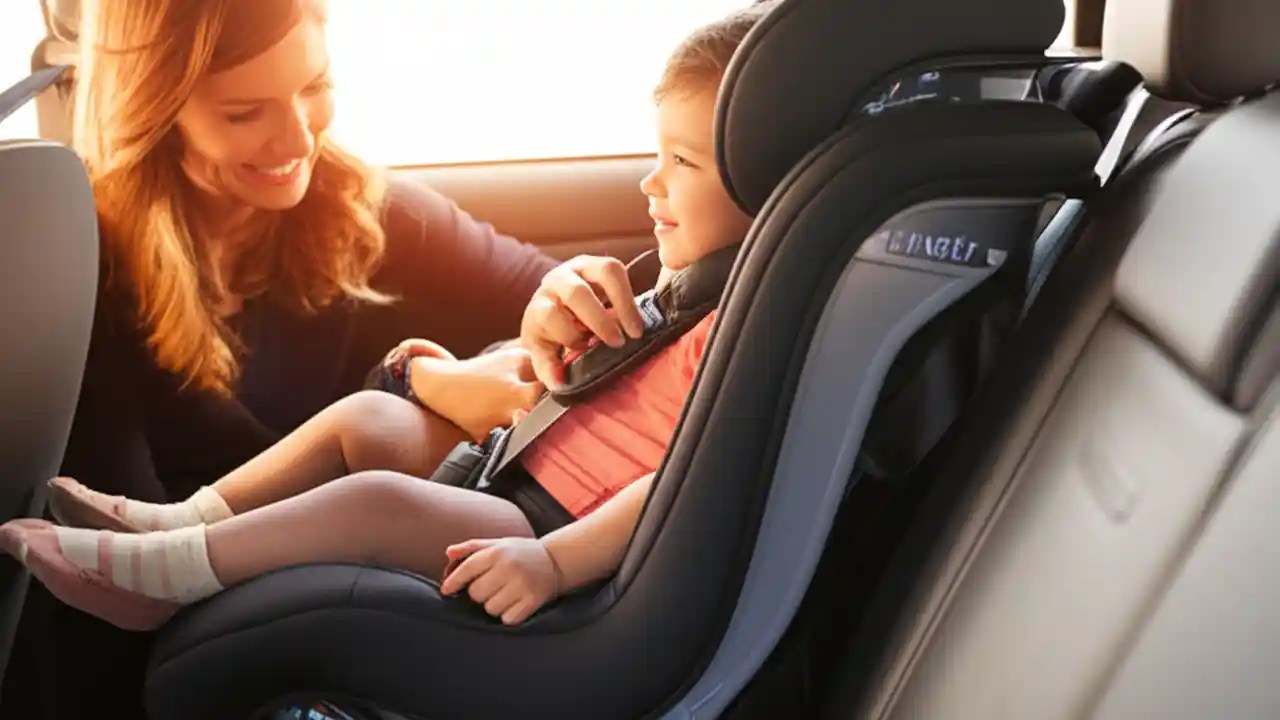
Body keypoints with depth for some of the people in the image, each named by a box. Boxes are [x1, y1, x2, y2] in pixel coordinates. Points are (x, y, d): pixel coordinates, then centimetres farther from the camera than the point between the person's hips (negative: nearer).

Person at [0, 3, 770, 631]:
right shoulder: (689, 284, 13)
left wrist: (555, 559, -36)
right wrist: (557, 308, 0)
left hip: (572, 532, -11)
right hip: (525, 465, 11)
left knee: (374, 498, -25)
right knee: (364, 414, 13)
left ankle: (153, 576, -14)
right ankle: (183, 522, 15)